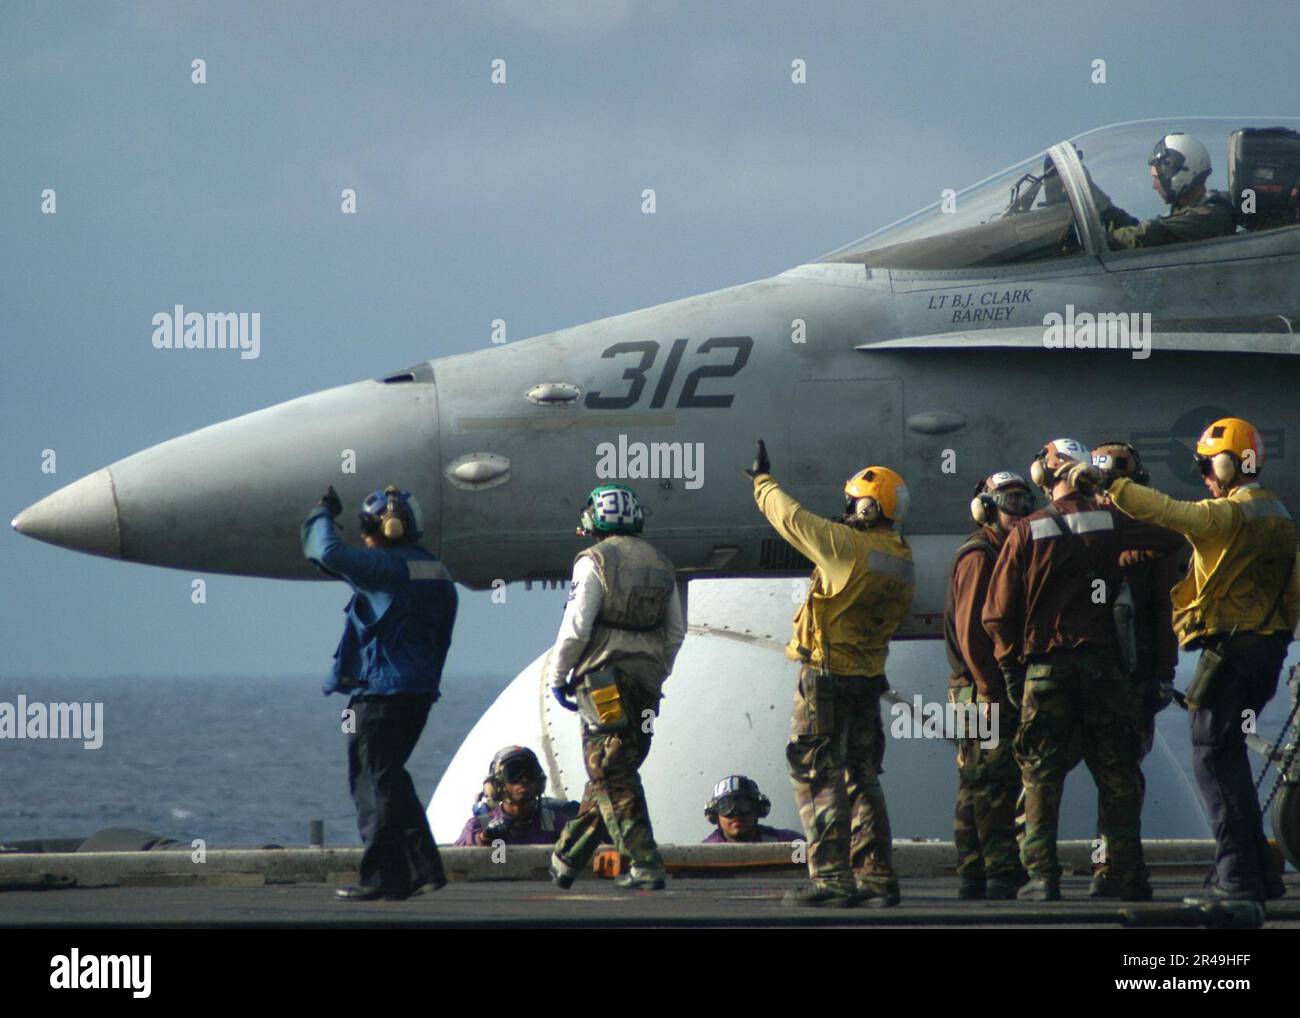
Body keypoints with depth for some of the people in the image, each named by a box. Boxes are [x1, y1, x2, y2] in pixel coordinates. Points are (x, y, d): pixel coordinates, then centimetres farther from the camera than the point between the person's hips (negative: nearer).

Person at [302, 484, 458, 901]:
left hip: (380, 692, -9)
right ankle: (424, 866, 16)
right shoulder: (437, 574, 14)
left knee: (375, 783, -3)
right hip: (420, 691, 9)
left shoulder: (386, 568, -14)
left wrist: (323, 514, -7)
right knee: (390, 780, 18)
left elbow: (330, 554, -24)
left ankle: (384, 876, -3)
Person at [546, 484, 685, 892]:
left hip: (604, 683, -7)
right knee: (609, 774, 13)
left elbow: (576, 626, -12)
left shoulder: (595, 561, -8)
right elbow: (676, 632, 15)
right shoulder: (661, 565, 13)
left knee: (612, 779, -4)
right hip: (645, 685, 7)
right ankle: (567, 859, 24)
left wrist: (557, 676, -2)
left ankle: (645, 866, -12)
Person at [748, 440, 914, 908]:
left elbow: (791, 519, -5)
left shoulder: (847, 545, -15)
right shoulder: (902, 561, 7)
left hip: (826, 673, -8)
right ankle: (877, 877, 13)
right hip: (869, 676, 8)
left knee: (817, 776, -6)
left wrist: (762, 480, 11)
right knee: (861, 777, 14)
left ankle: (831, 876, -12)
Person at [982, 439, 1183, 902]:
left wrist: (1010, 667, 7)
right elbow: (1174, 535, 7)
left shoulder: (1027, 531, -3)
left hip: (1044, 668, -1)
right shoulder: (1111, 523, -1)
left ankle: (1042, 876, -2)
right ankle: (1128, 876, 6)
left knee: (1041, 777, 5)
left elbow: (998, 612, -3)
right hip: (1102, 664, 1)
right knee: (1116, 776, 7)